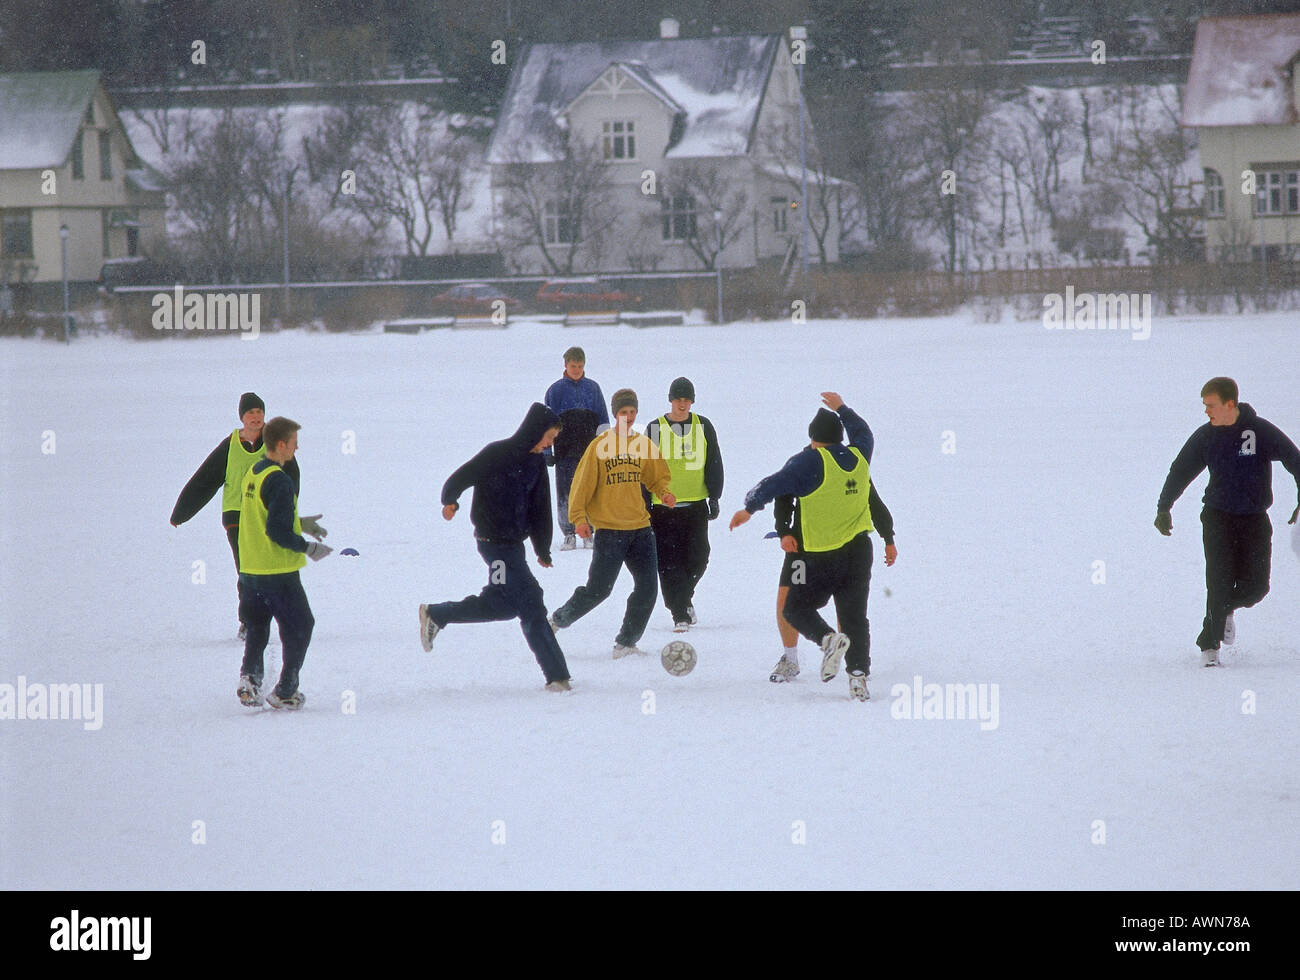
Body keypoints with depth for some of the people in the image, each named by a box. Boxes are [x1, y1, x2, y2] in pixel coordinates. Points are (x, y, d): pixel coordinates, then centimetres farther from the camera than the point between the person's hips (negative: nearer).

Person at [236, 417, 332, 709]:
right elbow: (277, 532, -23)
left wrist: (299, 523, 25)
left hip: (250, 569, 8)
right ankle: (285, 691, 5)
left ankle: (249, 676, 4)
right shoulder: (280, 481, -19)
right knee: (299, 627, 6)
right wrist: (308, 547, -11)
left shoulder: (251, 474, 8)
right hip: (278, 572, -8)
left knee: (257, 626, 21)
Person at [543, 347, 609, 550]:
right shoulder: (556, 390, 5)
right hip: (564, 453, -1)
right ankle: (568, 535, 2)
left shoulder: (592, 388, 10)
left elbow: (603, 420, 14)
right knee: (565, 494, -4)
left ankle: (588, 533, 9)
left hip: (589, 450, 1)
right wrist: (547, 452, 1)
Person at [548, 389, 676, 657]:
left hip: (640, 527, 5)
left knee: (647, 589, -1)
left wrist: (664, 493, -3)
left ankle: (626, 643, 10)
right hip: (608, 529, -5)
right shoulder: (600, 446, -5)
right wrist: (579, 517, -14)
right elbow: (583, 484, -6)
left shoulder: (644, 445, 9)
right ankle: (558, 620, 16)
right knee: (598, 590, -6)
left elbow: (657, 477, 19)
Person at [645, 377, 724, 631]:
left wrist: (714, 498, 4)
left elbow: (714, 464, 10)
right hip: (664, 507, -2)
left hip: (696, 505, 2)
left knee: (698, 558, 1)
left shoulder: (703, 427, 6)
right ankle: (680, 614, -2)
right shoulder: (656, 429, 0)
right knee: (669, 563, -6)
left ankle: (684, 597, 27)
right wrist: (645, 505, -1)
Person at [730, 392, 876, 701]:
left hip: (823, 556, -5)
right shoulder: (858, 457, 6)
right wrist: (841, 409, 42)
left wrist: (749, 507, -8)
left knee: (797, 608, 8)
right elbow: (863, 432, 29)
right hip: (860, 551, 5)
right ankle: (858, 673, -4)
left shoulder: (810, 461, -12)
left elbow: (774, 485, -17)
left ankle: (828, 639, -19)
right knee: (854, 617, 10)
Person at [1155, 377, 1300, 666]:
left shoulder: (1261, 431, -7)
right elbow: (1180, 471, 11)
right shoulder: (1205, 436, 1)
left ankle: (1226, 609, 31)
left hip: (1255, 520, 0)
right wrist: (1163, 509, 12)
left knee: (1256, 585, -3)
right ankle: (1209, 646, -1)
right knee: (1220, 584, -12)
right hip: (1218, 519, 0)